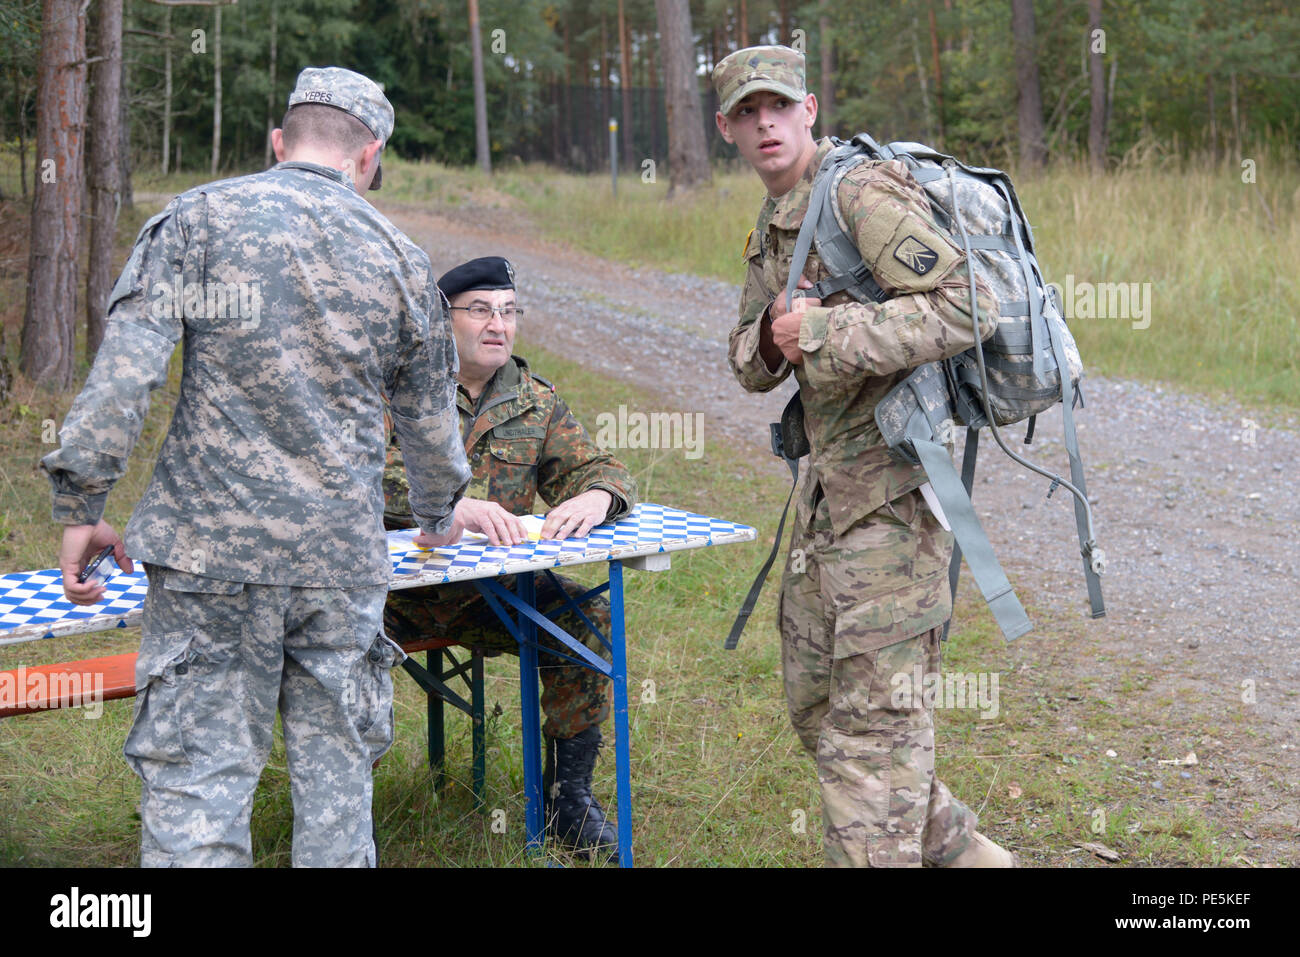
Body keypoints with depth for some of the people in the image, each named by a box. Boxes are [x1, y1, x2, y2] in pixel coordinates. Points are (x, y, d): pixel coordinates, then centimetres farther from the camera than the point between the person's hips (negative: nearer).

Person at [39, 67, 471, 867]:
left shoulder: (199, 218, 1)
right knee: (337, 771, 12)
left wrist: (82, 505, -2)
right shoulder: (401, 258, 10)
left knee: (198, 776, 0)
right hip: (344, 558, 3)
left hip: (214, 544, -2)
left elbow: (124, 373, -9)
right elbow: (430, 418, 20)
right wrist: (439, 516, 37)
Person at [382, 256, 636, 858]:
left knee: (590, 618, -17)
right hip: (396, 585, -4)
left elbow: (598, 467, 5)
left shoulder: (535, 401, 8)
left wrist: (596, 497, -21)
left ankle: (567, 796, -1)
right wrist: (456, 505, -40)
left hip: (491, 592, 4)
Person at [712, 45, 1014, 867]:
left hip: (891, 489, -10)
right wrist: (772, 335, -5)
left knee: (875, 714, -5)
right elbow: (752, 366, 19)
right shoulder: (772, 230, 16)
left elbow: (966, 307, -24)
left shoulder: (865, 193, -14)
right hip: (826, 488, 10)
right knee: (816, 703, 17)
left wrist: (821, 330, -23)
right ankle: (957, 850, 31)